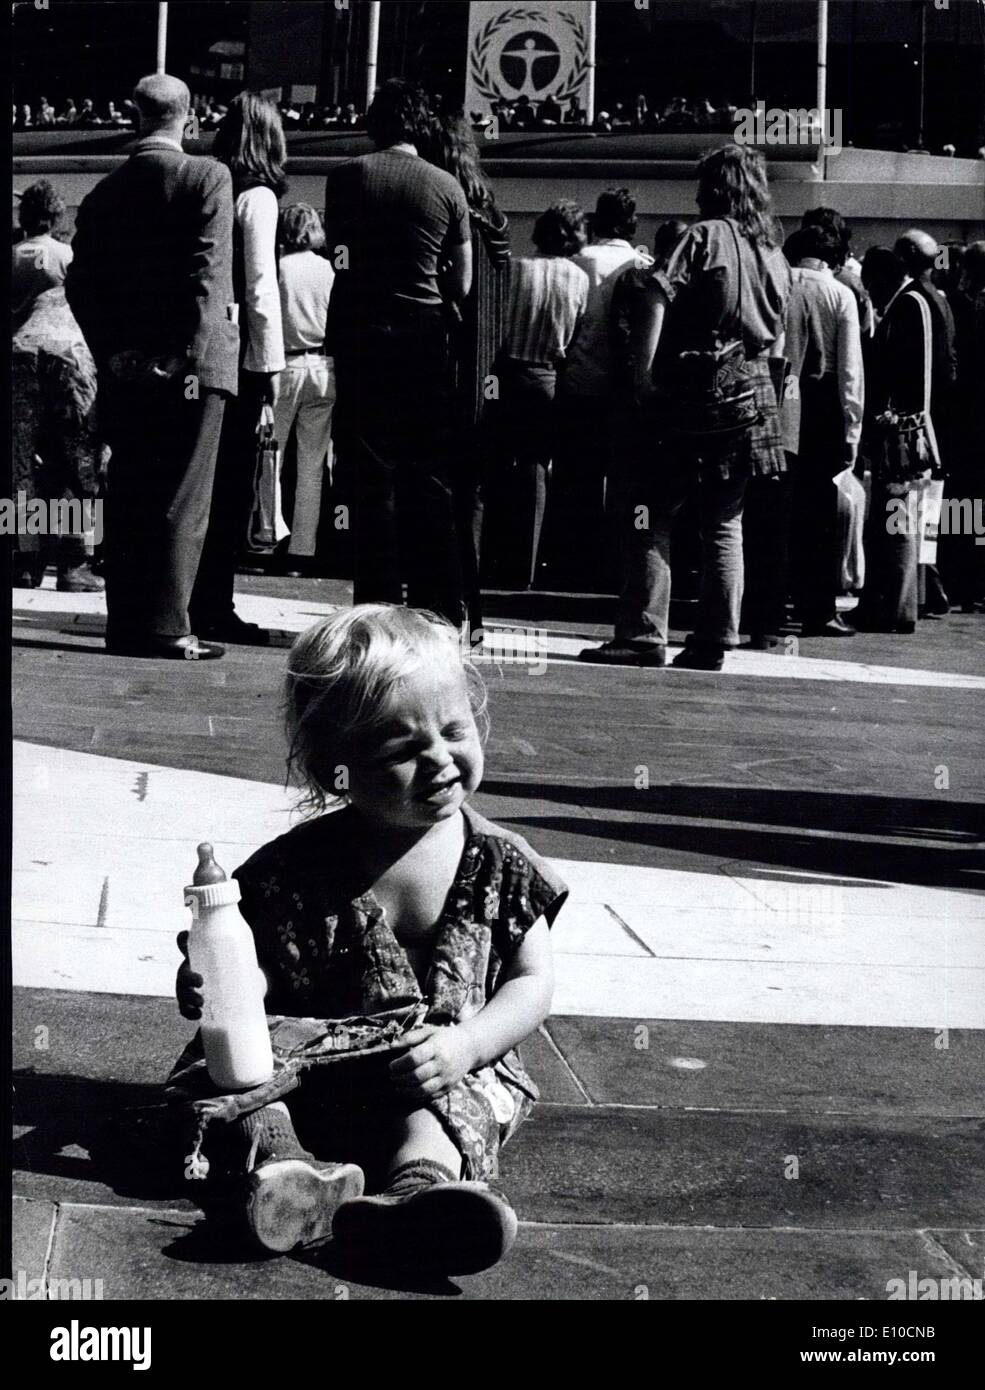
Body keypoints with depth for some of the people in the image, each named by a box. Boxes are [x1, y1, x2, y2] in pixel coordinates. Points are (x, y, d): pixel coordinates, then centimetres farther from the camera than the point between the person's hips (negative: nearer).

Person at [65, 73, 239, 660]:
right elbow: (208, 275, -14)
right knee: (183, 500, -1)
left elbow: (82, 283, 7)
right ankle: (166, 627, -4)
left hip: (126, 369, 5)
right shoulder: (207, 177, -6)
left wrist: (112, 353, 9)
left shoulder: (105, 192, 9)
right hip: (188, 366, -5)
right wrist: (195, 358, -16)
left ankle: (126, 626, 13)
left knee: (127, 497, 10)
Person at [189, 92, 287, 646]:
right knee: (233, 481, -1)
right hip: (241, 354, -6)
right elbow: (260, 287, -11)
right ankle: (215, 606, 0)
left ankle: (199, 602, 16)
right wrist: (272, 362, -7)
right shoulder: (258, 196, -7)